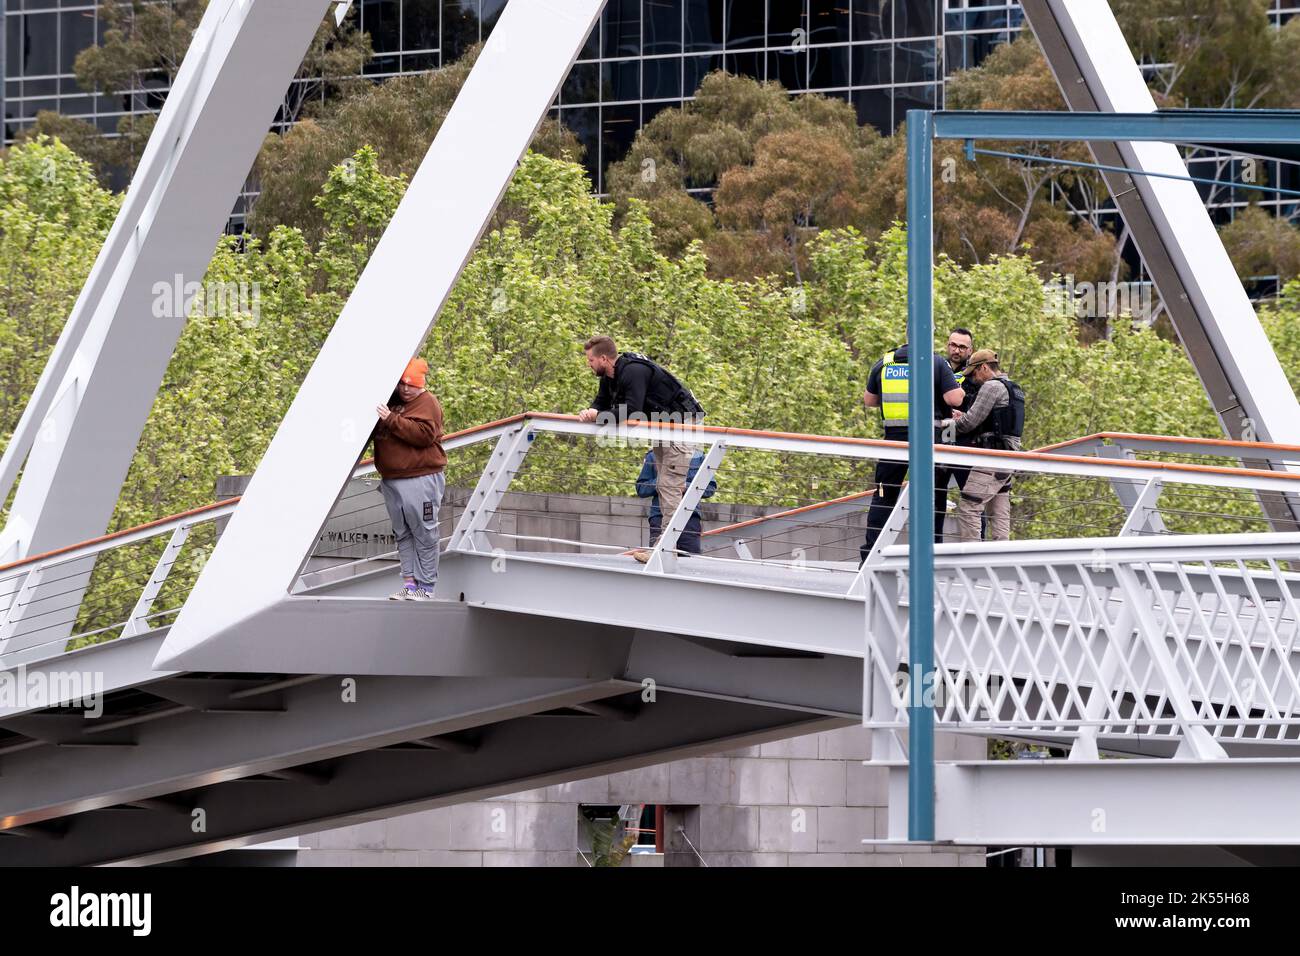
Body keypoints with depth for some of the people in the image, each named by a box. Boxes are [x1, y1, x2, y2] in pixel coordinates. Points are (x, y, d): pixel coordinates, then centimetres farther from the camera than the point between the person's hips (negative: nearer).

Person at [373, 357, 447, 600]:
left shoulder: (426, 403, -5)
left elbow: (424, 434, -21)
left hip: (420, 479, -8)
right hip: (391, 480, 8)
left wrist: (392, 420, -23)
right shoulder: (392, 401, 17)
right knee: (403, 535, 9)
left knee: (423, 534, -3)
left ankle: (426, 587, 0)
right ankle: (409, 583, 12)